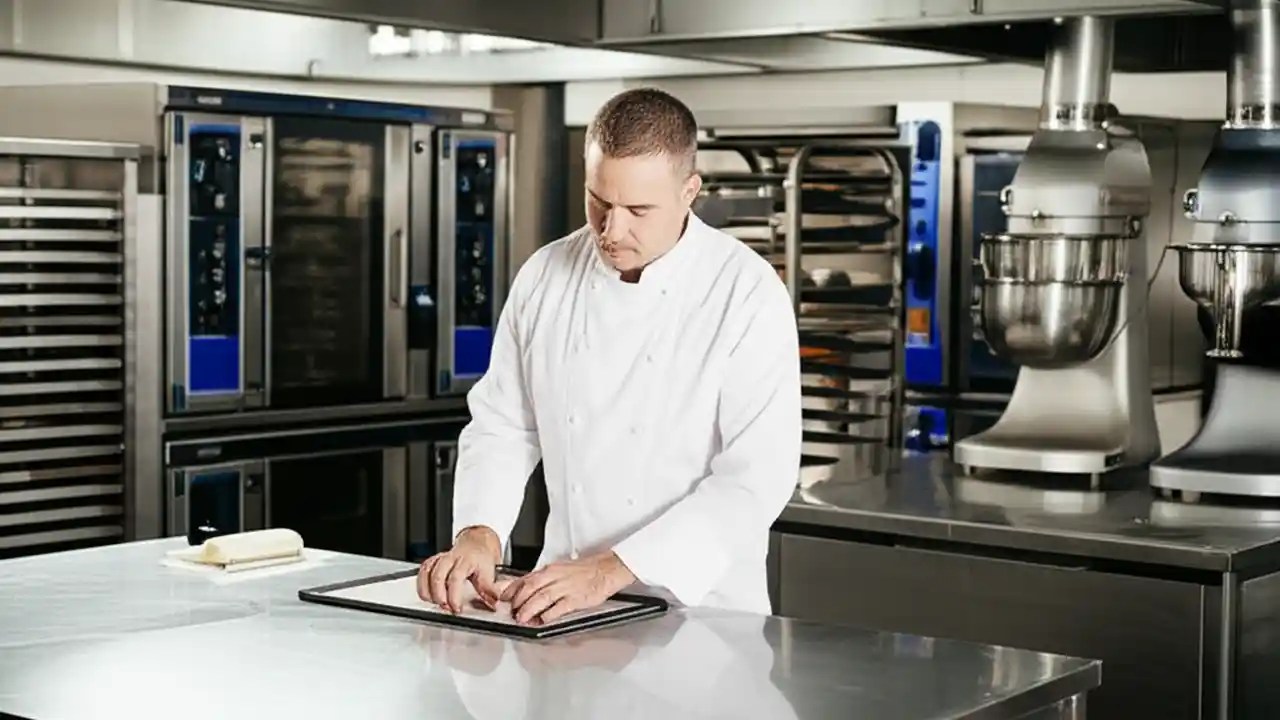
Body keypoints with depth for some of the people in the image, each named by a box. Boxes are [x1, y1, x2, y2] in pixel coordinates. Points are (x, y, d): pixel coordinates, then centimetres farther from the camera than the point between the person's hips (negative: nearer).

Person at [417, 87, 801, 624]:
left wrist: (610, 571, -24)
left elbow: (755, 479, -17)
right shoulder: (544, 277, 2)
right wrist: (479, 534, -10)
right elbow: (502, 426, 10)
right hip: (565, 599, 3)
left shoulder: (748, 294, -12)